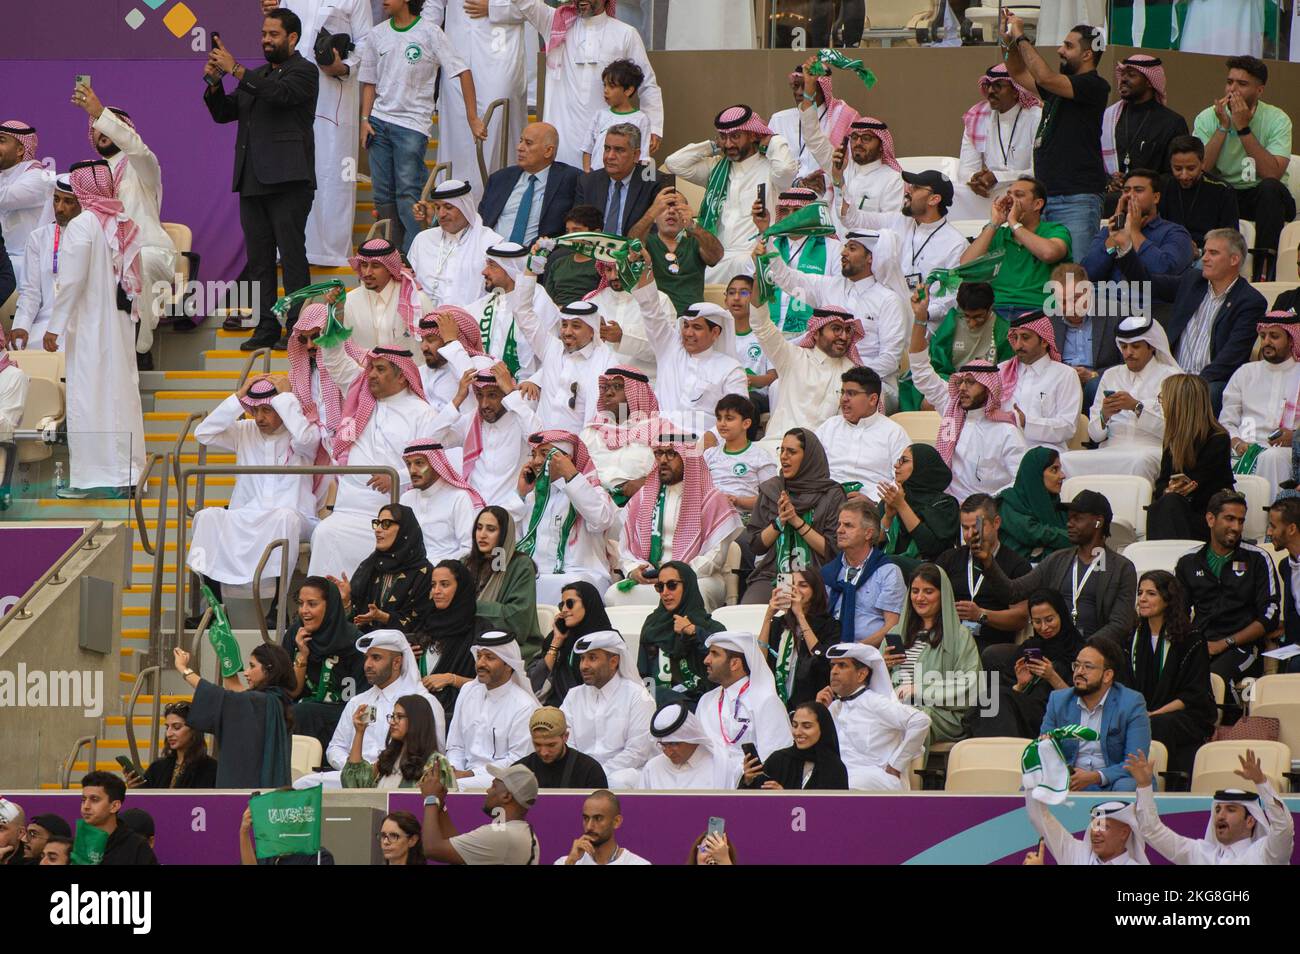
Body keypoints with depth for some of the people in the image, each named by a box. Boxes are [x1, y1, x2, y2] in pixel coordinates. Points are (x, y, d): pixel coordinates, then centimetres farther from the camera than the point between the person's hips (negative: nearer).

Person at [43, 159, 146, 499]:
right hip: (121, 324, 6)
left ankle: (92, 478, -2)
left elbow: (72, 281, -15)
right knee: (122, 393, 10)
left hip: (89, 323, -6)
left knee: (88, 397, -2)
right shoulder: (127, 225, 5)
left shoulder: (81, 226, -14)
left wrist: (55, 326, -10)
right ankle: (126, 476, 12)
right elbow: (136, 279, 9)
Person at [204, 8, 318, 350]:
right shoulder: (255, 77, 22)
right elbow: (223, 113, 18)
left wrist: (236, 70, -18)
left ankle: (297, 328, -7)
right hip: (252, 181, 8)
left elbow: (280, 94, -19)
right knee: (258, 258, 6)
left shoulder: (304, 72, 0)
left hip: (287, 180, -8)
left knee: (292, 255, -8)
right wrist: (215, 82, 0)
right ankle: (266, 327, 8)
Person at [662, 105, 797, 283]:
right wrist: (712, 147, 16)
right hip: (717, 257, 4)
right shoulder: (717, 167, 20)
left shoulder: (768, 167, 2)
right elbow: (673, 163, 17)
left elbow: (785, 168, -23)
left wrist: (772, 142, -3)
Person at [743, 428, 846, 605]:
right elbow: (754, 545, 11)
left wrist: (797, 521, -8)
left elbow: (832, 550, -2)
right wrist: (779, 522, -5)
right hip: (770, 576, 3)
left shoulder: (832, 495, 2)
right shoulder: (770, 489, 13)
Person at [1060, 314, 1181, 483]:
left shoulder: (1170, 376, 8)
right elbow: (1094, 435, 15)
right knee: (1065, 460, -24)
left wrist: (1137, 407, -15)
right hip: (1112, 449, 4)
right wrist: (1104, 415, -7)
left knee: (1139, 462, -41)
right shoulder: (1111, 376, 21)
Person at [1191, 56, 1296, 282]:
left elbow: (1272, 174, -23)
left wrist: (1243, 129, -23)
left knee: (1270, 187, -35)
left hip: (1264, 199, -1)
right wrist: (1223, 127, -18)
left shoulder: (1277, 120, -9)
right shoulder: (1207, 118, -3)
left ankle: (1264, 269, -36)